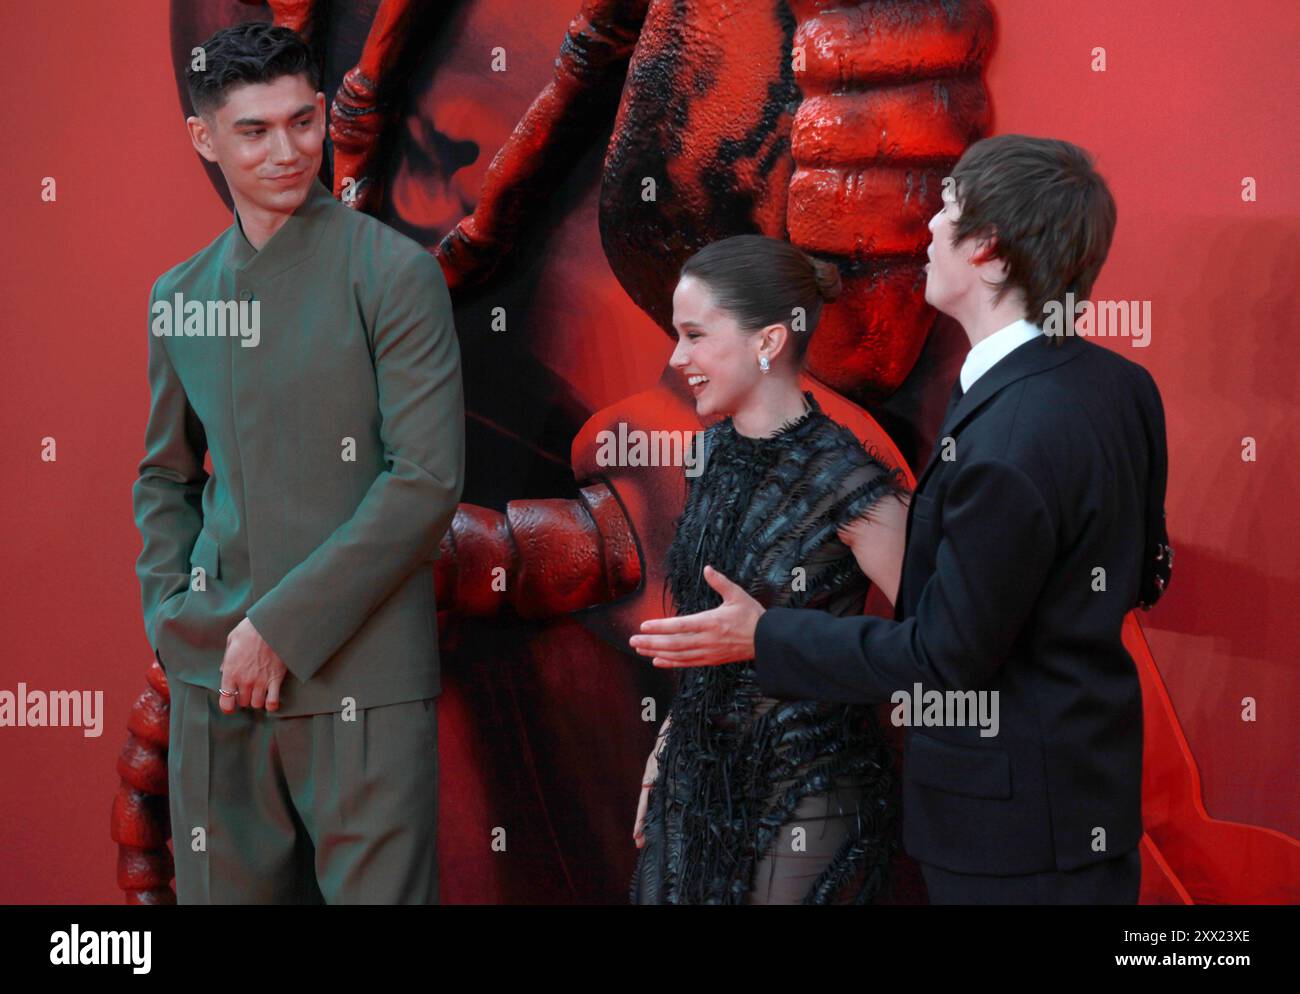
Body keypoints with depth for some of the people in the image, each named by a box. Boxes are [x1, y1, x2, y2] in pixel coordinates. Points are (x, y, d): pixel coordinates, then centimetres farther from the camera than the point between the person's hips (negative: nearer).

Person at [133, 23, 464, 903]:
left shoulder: (393, 274, -5)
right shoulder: (179, 297, 12)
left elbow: (428, 482, -12)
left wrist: (282, 627, -13)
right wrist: (171, 619, 4)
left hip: (361, 680, -5)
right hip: (213, 676, 5)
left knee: (375, 890, -2)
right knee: (223, 891, 11)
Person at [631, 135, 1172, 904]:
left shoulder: (1005, 444, -30)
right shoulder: (1124, 385, -2)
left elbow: (945, 658, -21)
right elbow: (1144, 576, 9)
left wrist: (763, 636, -13)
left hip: (1014, 816, -9)